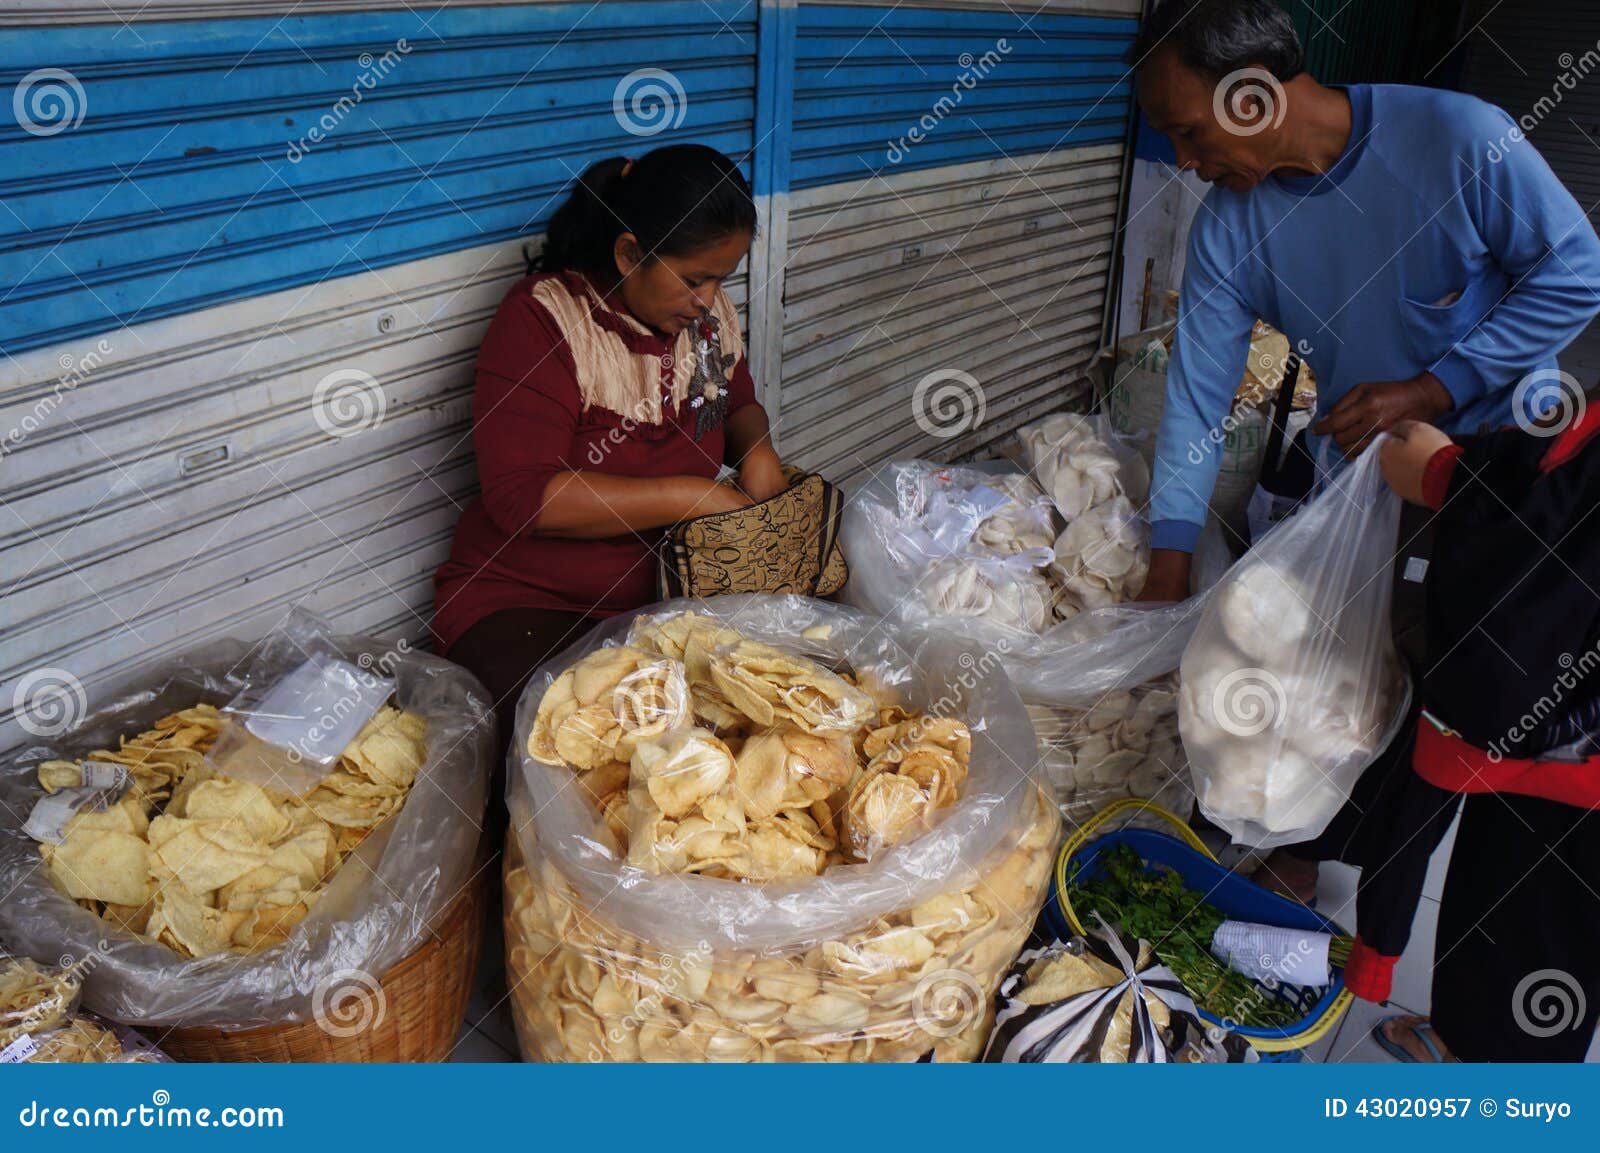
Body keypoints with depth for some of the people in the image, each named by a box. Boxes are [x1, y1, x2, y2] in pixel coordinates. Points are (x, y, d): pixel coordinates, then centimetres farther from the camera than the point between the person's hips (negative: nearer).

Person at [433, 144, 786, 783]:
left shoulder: (708, 312, 4)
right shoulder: (544, 318, -16)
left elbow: (738, 403, 23)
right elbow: (522, 496, -24)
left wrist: (756, 449, -3)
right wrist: (690, 496, -24)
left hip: (670, 584, 7)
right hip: (528, 601, -6)